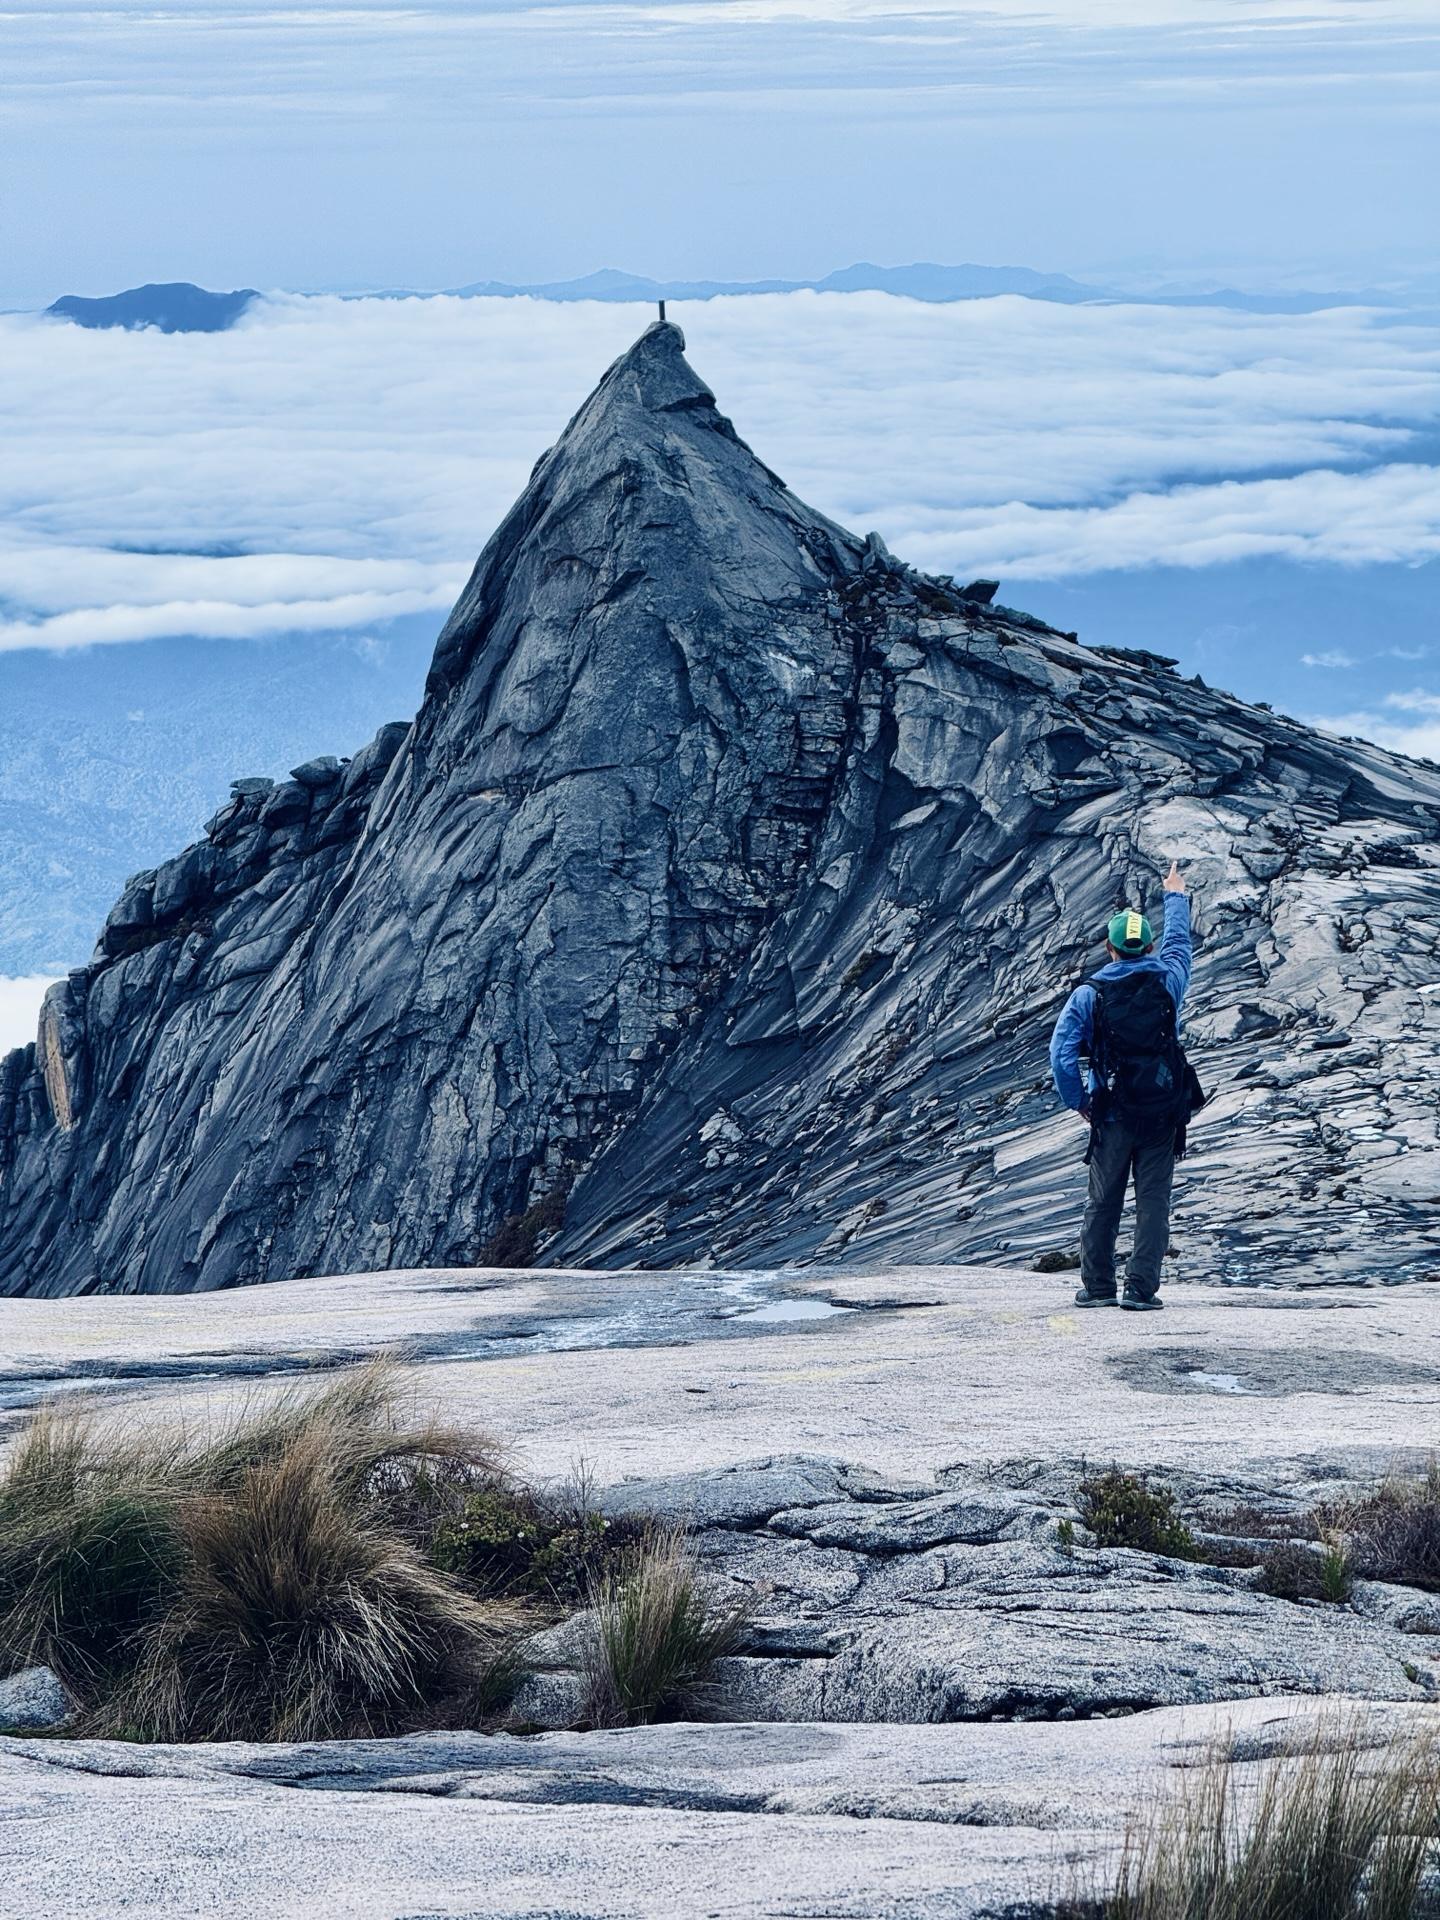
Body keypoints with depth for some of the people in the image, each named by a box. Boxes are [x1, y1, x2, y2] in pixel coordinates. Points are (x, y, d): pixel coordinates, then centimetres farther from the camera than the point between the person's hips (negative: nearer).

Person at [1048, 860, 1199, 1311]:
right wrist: (1175, 896, 36)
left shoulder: (1088, 994, -6)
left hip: (1112, 1116, 0)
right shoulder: (1167, 981, -2)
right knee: (1153, 1202, 2)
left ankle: (1097, 1286, 13)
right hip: (1163, 1114, 0)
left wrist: (1078, 1101, 1)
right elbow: (1179, 940, 19)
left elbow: (1062, 1052, -12)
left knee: (1103, 1203, 10)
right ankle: (1141, 1287, -3)